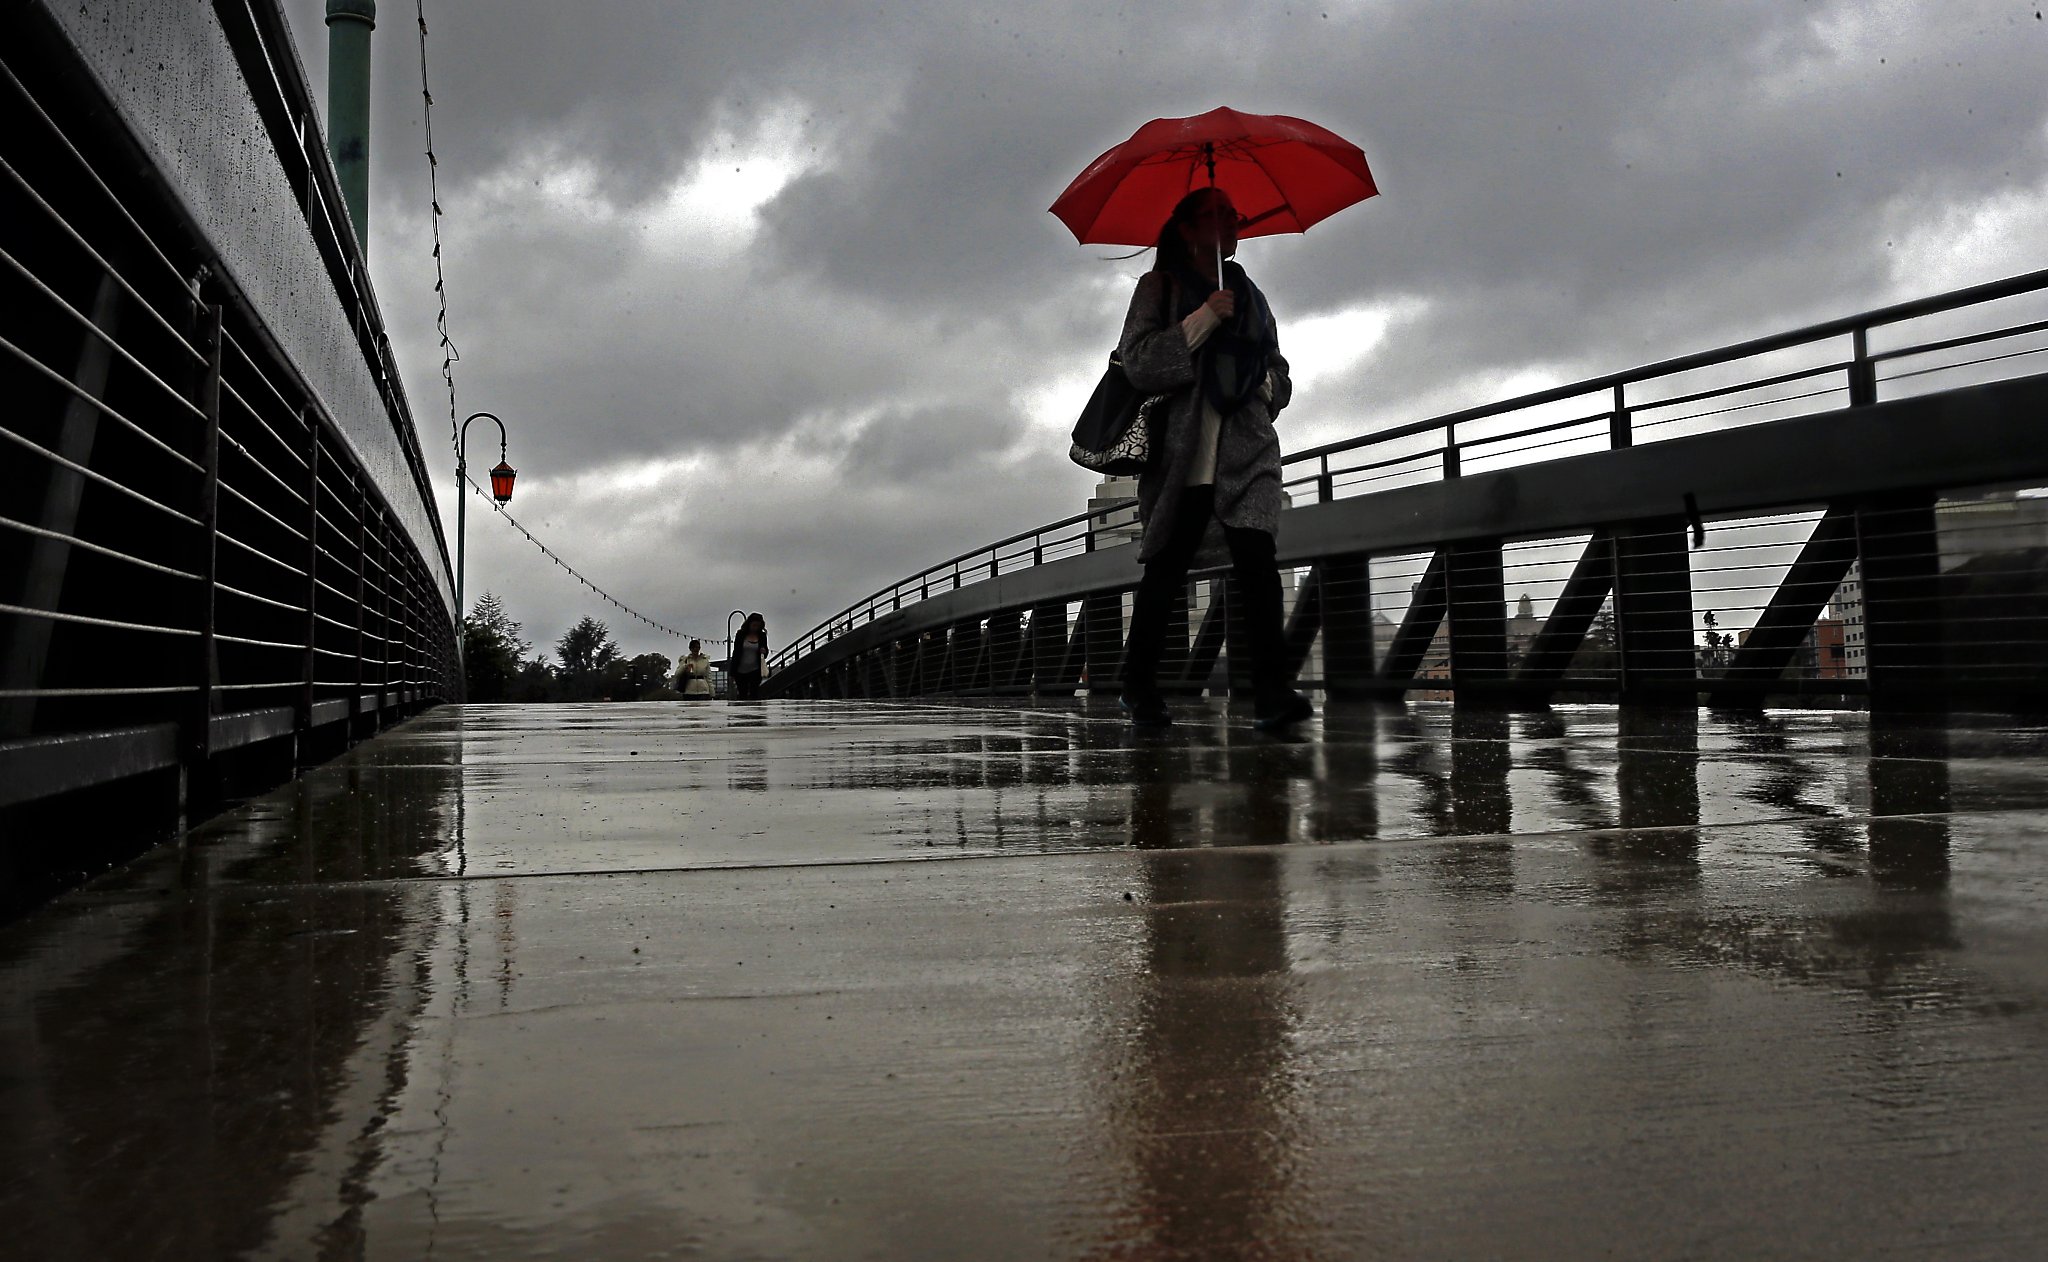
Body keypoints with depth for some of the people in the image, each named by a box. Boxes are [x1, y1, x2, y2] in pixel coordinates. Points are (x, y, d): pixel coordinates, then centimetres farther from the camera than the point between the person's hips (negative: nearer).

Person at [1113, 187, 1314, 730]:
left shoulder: (1248, 294, 23)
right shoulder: (1160, 286, 9)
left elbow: (1278, 371, 28)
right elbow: (1138, 361, -5)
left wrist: (1267, 385, 5)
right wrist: (1202, 320, -12)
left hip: (1247, 449, 3)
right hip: (1183, 453, -3)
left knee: (1256, 558, -16)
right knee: (1165, 568, -3)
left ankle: (1271, 690, -23)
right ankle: (1139, 688, 12)